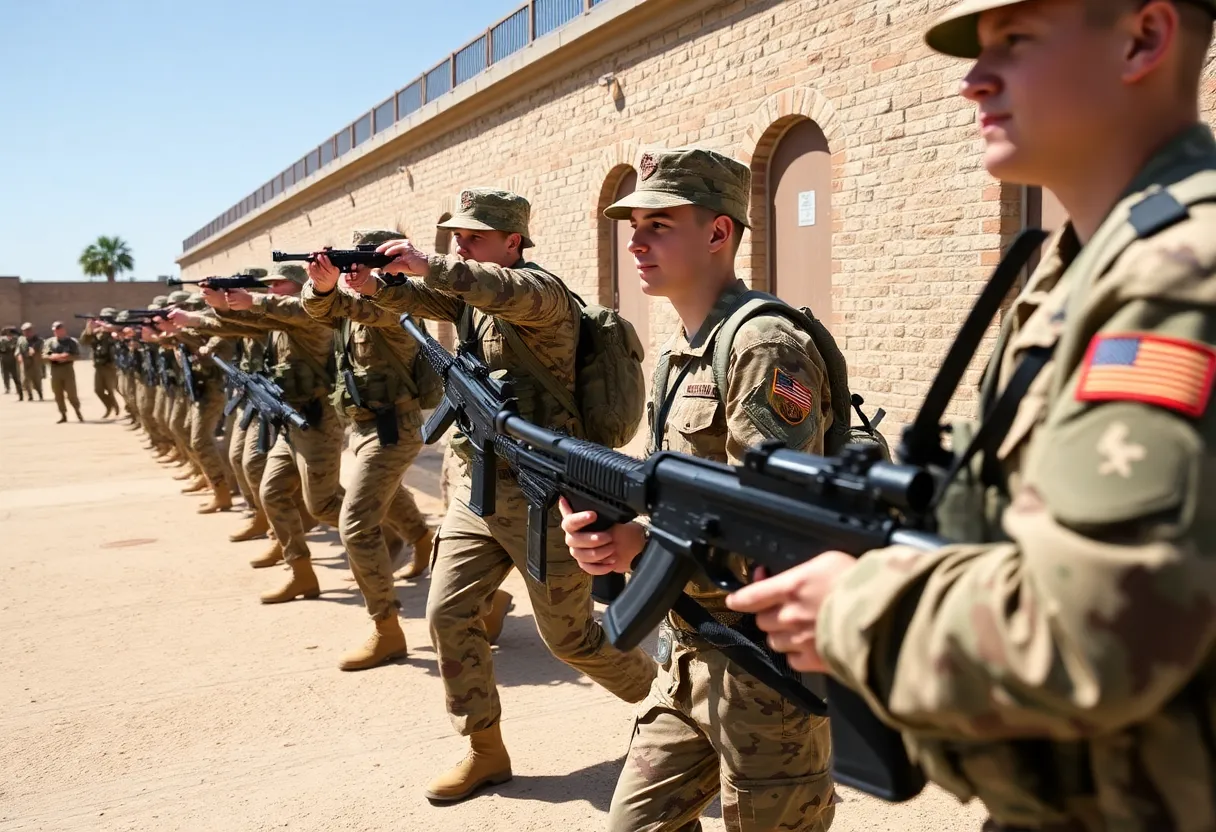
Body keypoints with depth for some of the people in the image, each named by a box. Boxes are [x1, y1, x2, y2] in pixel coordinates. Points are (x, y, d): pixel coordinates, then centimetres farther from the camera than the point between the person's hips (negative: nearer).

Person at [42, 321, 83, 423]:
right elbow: (44, 355, 2)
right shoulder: (49, 342, 7)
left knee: (71, 393, -4)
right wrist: (54, 357, -16)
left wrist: (68, 357, -19)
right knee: (58, 394, 5)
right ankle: (63, 415, 13)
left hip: (68, 369, -2)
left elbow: (77, 356, -2)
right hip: (55, 370, 2)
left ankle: (78, 413, 11)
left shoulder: (72, 341, 3)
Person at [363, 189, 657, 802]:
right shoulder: (468, 294, 12)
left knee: (568, 635, 3)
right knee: (447, 615, 4)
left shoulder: (541, 290, -12)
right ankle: (485, 751, 19)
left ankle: (663, 698, 29)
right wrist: (370, 280, -21)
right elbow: (410, 298, -1)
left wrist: (428, 265, -41)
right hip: (477, 487, 8)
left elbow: (512, 293, -35)